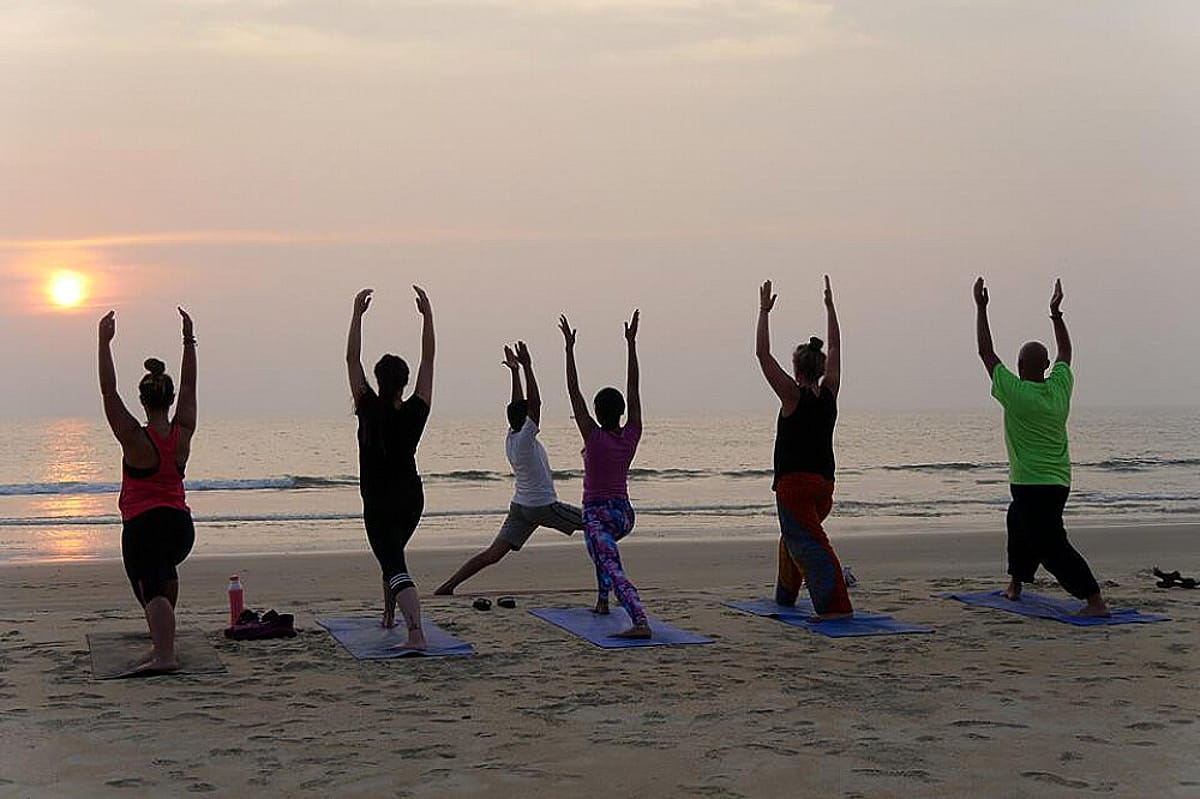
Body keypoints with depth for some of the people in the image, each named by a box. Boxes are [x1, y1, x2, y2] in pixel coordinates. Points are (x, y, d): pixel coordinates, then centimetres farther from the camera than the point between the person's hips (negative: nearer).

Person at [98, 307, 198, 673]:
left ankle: (164, 654, -36)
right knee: (166, 569, 33)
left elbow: (108, 393, -11)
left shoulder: (135, 439, -11)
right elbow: (189, 386, 10)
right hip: (181, 524, 5)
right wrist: (189, 340, 15)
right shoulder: (183, 434, 0)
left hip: (142, 526, -5)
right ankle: (163, 639, 36)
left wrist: (105, 342, -10)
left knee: (153, 590, -16)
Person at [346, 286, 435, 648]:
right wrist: (427, 315, -2)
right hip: (411, 498, 4)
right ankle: (389, 615, 41)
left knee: (395, 567, -13)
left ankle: (416, 632, -32)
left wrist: (358, 314, -7)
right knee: (393, 554, 29)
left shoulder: (368, 410, -13)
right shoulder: (415, 412, -8)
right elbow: (428, 360, -3)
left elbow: (352, 359, -9)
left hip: (378, 503, -4)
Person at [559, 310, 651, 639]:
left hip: (597, 513, -7)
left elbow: (574, 393, -11)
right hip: (625, 514, 7)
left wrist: (569, 348, -8)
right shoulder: (631, 436, -1)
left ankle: (640, 622, -42)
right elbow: (633, 388, 3)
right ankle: (603, 601, 41)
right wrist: (631, 344, 6)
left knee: (613, 569, -21)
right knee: (602, 547, 39)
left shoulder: (594, 437, -12)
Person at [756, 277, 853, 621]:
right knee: (792, 536, 26)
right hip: (824, 483, 7)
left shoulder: (793, 396, -10)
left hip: (794, 482, -7)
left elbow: (763, 354, -9)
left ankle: (835, 602, -28)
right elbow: (835, 349, 16)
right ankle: (785, 595, 39)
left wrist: (764, 311, -3)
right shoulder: (829, 393, 4)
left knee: (809, 543, -14)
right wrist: (829, 306, 23)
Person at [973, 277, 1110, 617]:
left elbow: (986, 352, -6)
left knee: (1052, 547, -11)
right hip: (1059, 483, 8)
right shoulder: (1060, 387, 2)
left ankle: (1096, 601, -20)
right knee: (1018, 521, 30)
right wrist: (1056, 313, 28)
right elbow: (1065, 352, 21)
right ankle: (1015, 586, 40)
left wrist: (981, 308, 1)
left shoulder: (1015, 393, -14)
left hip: (1031, 485, -8)